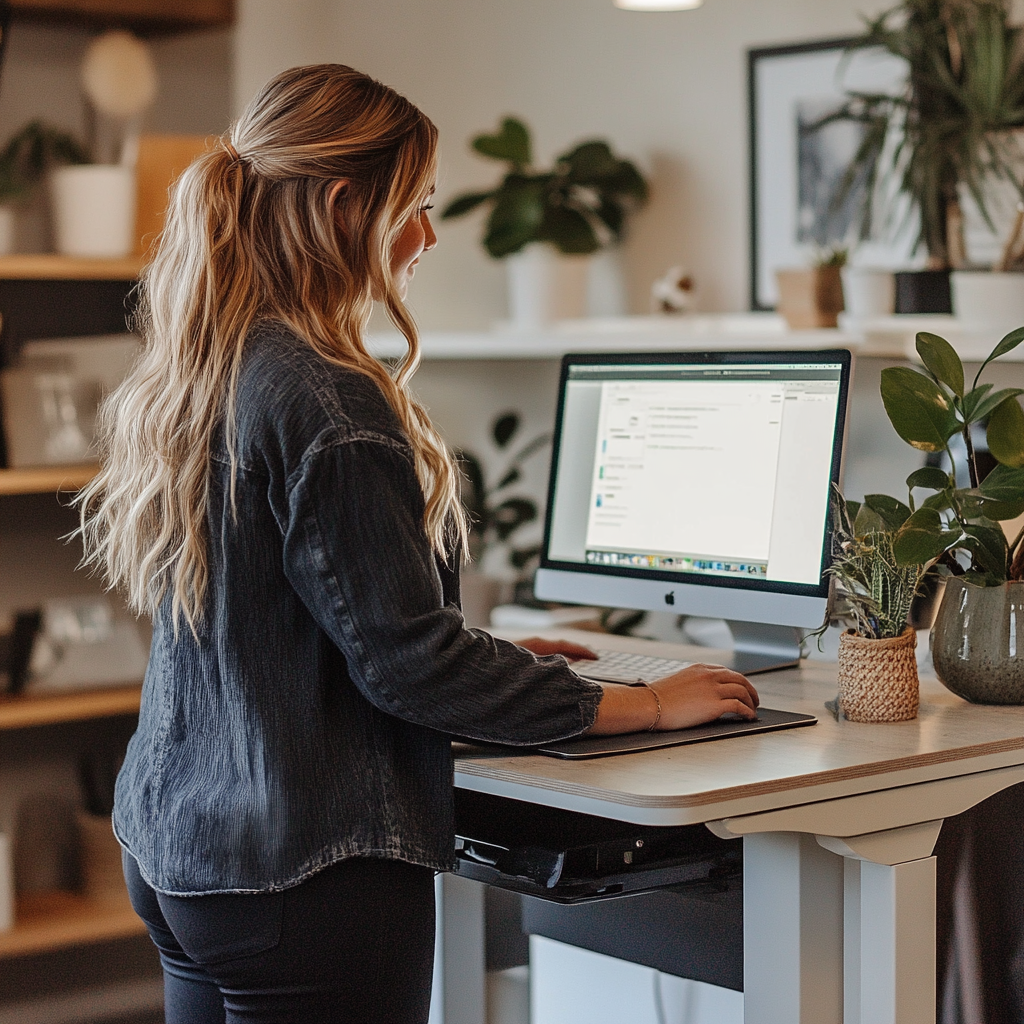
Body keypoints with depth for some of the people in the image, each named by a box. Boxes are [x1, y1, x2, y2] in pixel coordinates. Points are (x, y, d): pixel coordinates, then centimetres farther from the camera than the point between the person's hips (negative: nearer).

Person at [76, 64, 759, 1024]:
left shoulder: (193, 375, 7)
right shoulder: (323, 401, -21)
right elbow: (404, 659, -19)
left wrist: (489, 657, 21)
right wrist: (643, 706, -9)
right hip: (302, 870, -9)